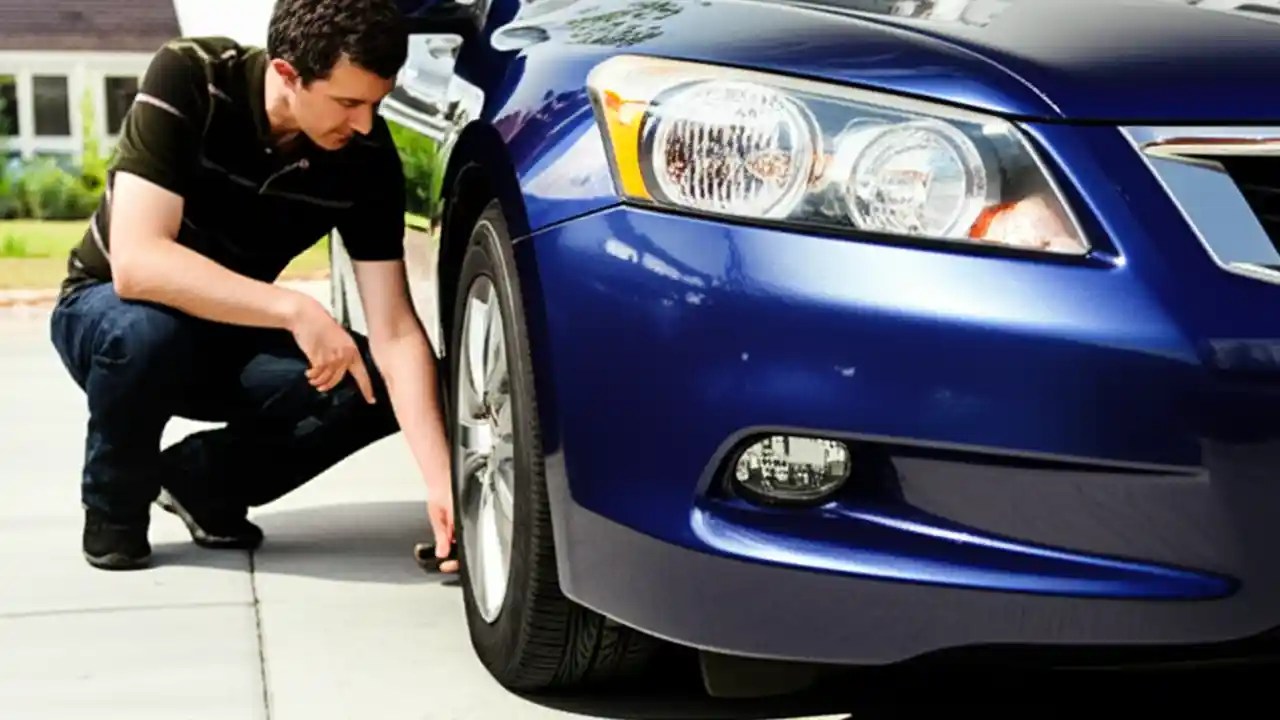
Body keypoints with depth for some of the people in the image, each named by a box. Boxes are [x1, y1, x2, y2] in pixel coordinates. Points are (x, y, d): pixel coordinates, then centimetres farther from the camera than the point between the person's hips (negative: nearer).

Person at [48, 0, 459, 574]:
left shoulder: (368, 156, -18)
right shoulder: (187, 80, -27)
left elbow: (395, 333, -20)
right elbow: (135, 262, -36)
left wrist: (439, 480, -32)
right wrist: (293, 310, -45)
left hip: (232, 331, 3)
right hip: (106, 306, -3)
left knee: (379, 385, -21)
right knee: (146, 329, -38)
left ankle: (201, 479, 4)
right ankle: (115, 504, -7)